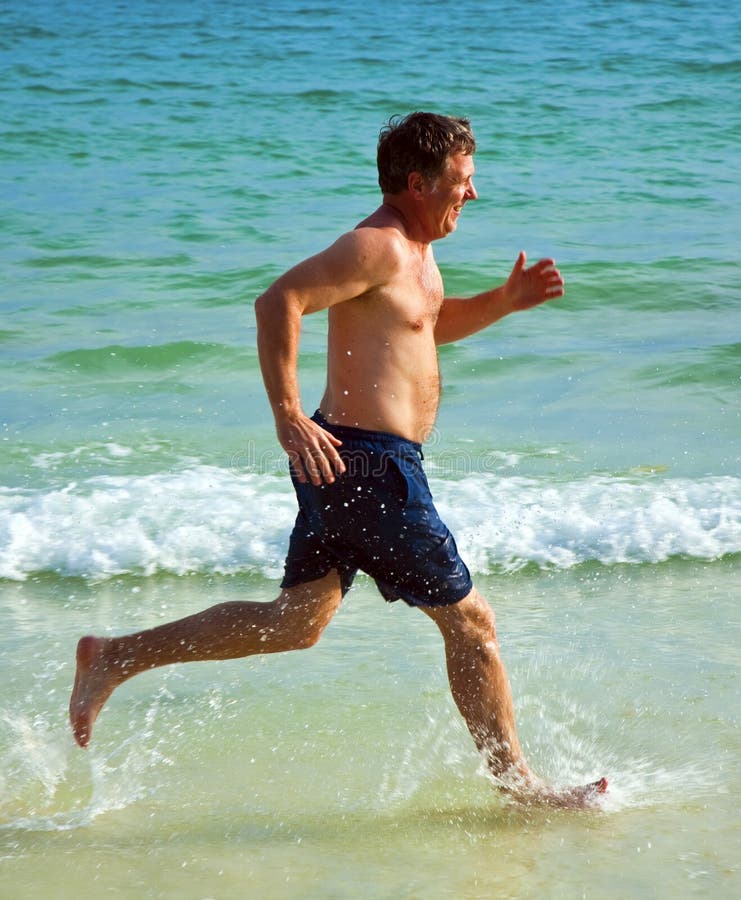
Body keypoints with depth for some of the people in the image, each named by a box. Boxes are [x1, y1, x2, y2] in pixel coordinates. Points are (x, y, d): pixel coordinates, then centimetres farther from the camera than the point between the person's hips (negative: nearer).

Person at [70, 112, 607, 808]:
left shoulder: (413, 248, 16)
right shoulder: (378, 246, -16)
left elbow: (432, 325, 33)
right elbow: (279, 301, -25)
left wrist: (503, 301, 16)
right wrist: (288, 416, -29)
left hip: (342, 466, 11)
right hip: (370, 464, -11)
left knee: (295, 622, 16)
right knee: (468, 620, 0)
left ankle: (114, 658, 17)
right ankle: (517, 783, 11)